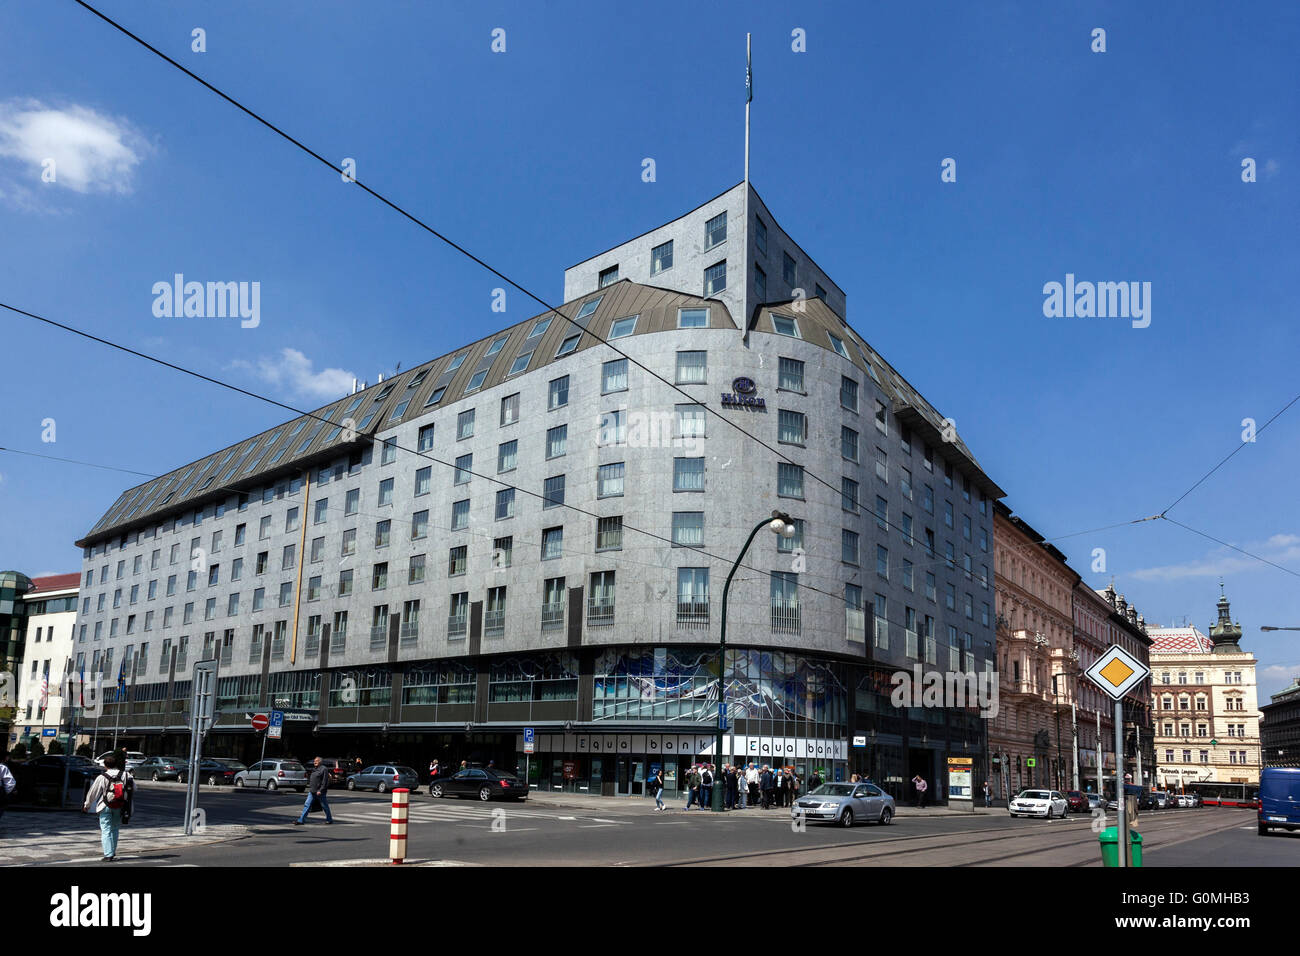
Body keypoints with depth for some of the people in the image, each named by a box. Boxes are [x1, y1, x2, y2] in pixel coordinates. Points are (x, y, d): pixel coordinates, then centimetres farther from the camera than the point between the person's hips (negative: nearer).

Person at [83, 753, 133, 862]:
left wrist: (86, 805, 14)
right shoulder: (126, 775, -3)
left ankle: (108, 855, -6)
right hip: (120, 808, 3)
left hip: (105, 807, -3)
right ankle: (113, 853, 23)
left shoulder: (102, 778, -10)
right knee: (115, 829, 18)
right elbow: (134, 787, 4)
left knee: (106, 831, 1)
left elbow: (92, 793, -1)